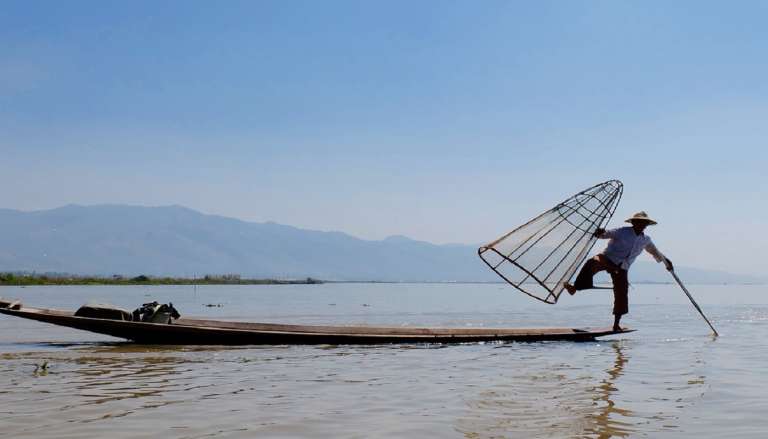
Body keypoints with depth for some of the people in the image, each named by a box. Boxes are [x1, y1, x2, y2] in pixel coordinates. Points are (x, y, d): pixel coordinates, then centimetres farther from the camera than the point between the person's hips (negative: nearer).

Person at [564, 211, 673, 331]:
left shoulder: (646, 240, 10)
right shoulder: (622, 232, -6)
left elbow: (655, 251, 29)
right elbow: (606, 234, -14)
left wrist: (666, 261, 36)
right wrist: (600, 233, -37)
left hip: (621, 269, 5)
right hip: (607, 259, -5)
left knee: (621, 295, -3)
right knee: (592, 264, -37)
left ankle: (616, 324, 10)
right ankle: (574, 288, -42)